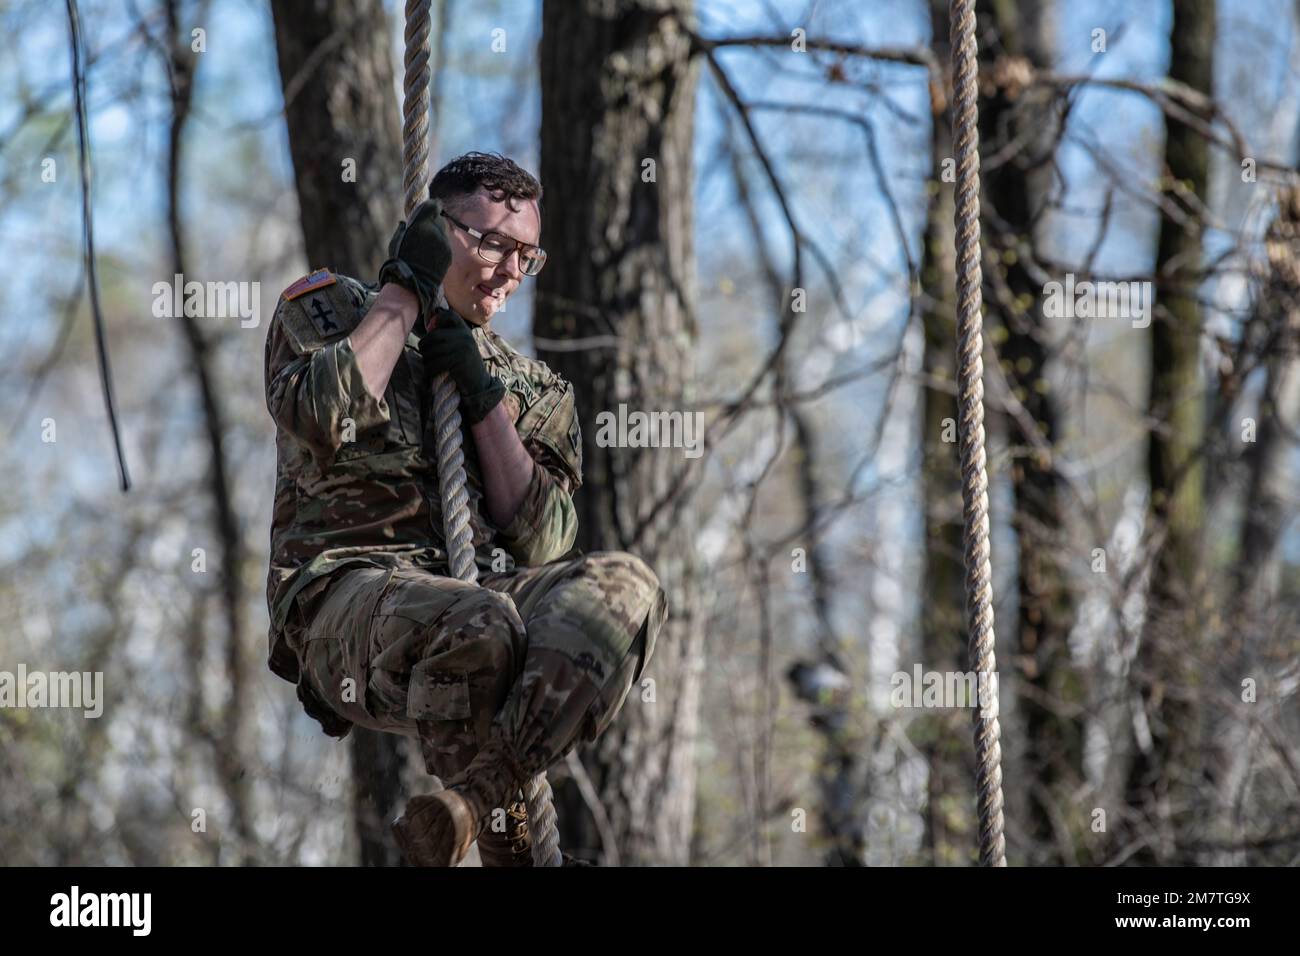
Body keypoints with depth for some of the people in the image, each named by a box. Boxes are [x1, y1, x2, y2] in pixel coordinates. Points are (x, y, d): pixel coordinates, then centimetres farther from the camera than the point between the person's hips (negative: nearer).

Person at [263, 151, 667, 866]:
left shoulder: (529, 386, 23)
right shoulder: (324, 308, 12)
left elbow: (541, 545, 8)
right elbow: (321, 416, -12)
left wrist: (484, 398, 1)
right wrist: (405, 292, -2)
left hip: (483, 586, 5)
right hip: (347, 586, -5)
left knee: (623, 587, -28)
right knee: (477, 625, -40)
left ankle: (469, 799, -40)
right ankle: (504, 832, -19)